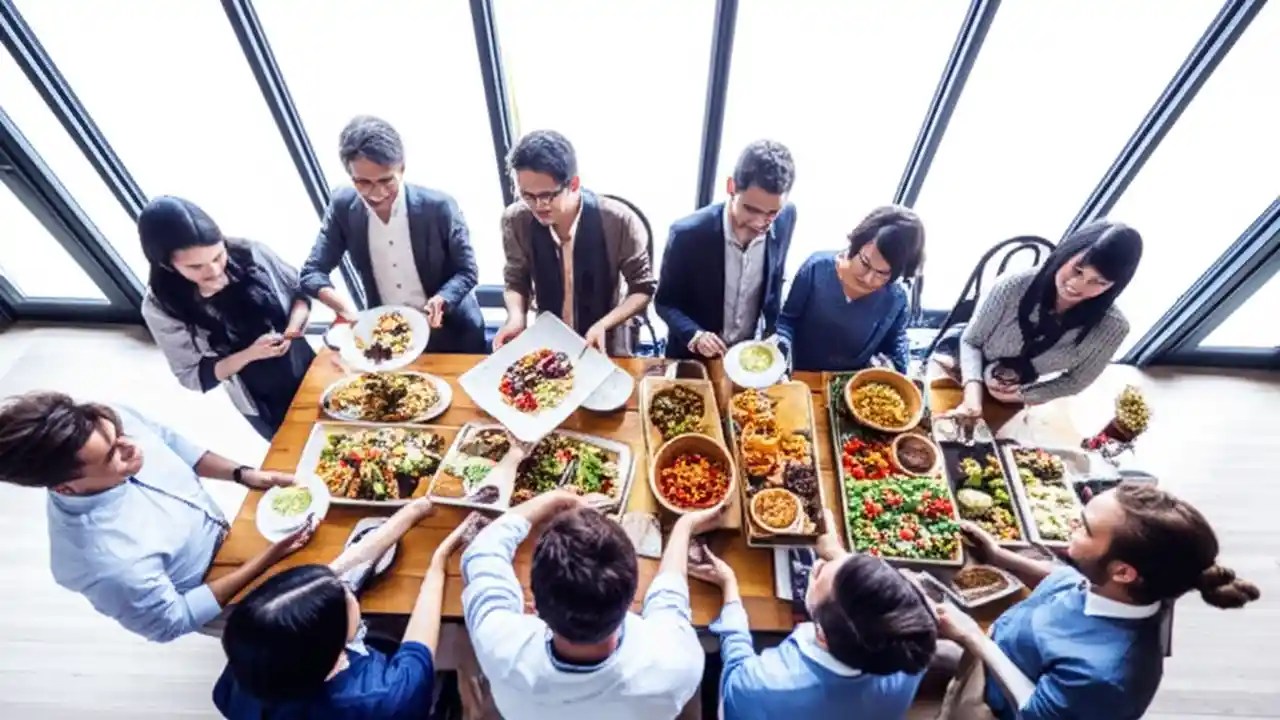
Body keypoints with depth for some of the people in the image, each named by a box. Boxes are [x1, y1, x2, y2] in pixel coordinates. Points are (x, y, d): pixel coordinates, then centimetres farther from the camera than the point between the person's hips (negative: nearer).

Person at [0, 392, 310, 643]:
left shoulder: (114, 421, -27)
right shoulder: (103, 561, -42)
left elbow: (174, 445, -4)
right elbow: (172, 622, -25)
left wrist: (244, 474, -16)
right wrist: (269, 557, -28)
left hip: (223, 534, 5)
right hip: (212, 600, -5)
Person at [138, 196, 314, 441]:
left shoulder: (251, 255, -18)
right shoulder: (161, 308, -19)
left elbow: (300, 291, -2)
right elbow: (192, 376, -12)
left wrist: (294, 326, -23)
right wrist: (249, 354, -28)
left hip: (309, 372, 2)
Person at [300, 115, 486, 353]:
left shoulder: (438, 207, -20)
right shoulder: (342, 207, -11)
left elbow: (467, 272, -12)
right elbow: (312, 272, -6)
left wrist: (440, 301, -31)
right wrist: (345, 308, -26)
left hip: (452, 335, -2)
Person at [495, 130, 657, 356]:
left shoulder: (618, 221, -23)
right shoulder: (515, 221, -15)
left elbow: (643, 288, -11)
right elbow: (516, 281, 1)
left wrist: (603, 325, -25)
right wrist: (516, 317, -19)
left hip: (606, 347, -1)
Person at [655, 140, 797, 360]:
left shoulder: (785, 219, -15)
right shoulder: (688, 233, -25)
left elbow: (774, 283, 2)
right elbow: (665, 302, -14)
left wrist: (773, 337, -2)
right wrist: (694, 335, -30)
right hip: (692, 356, -3)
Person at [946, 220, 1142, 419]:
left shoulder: (1110, 327, -22)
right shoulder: (1014, 286, -26)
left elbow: (1075, 380, -5)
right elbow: (970, 341, -15)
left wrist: (1021, 395, -14)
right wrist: (973, 393, -29)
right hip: (967, 379, -1)